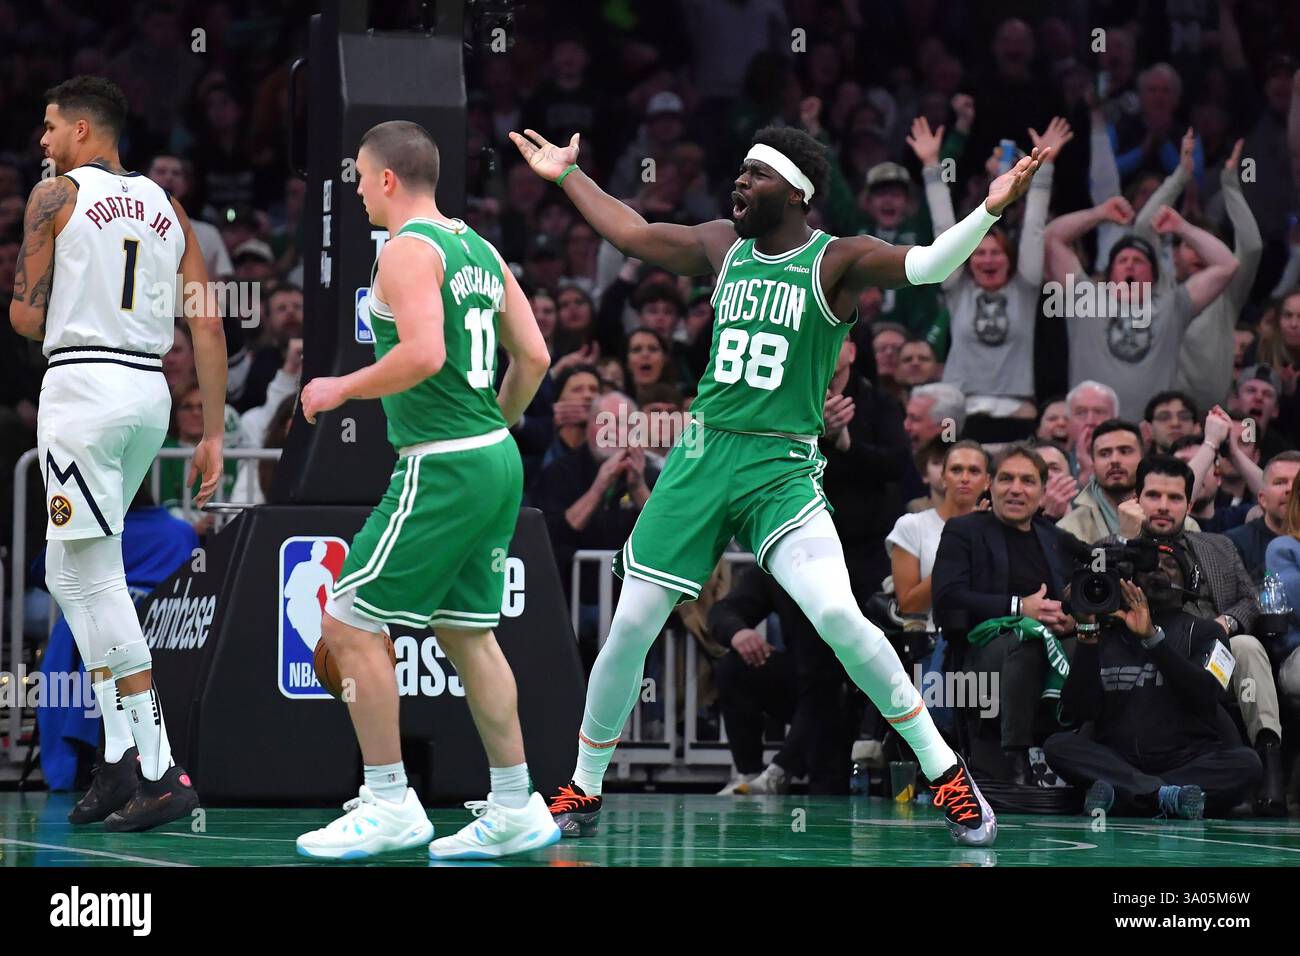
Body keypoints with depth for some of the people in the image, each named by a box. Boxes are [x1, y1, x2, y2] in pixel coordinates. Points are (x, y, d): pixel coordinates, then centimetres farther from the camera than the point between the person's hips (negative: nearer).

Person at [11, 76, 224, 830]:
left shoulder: (56, 196, -2)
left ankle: (162, 771, -14)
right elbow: (209, 324, 9)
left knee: (98, 579, -7)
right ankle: (120, 759, 12)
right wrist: (214, 436, 10)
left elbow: (27, 318, -1)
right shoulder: (166, 208, 15)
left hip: (85, 384, -7)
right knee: (70, 574, 18)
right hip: (151, 392, 7)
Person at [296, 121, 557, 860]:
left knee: (348, 624, -3)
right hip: (498, 461, 9)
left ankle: (390, 805, -3)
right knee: (467, 632, 15)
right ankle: (515, 811, 15)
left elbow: (423, 354, -25)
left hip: (442, 468, -9)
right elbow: (534, 358, 14)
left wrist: (341, 389, -12)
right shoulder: (480, 250, 14)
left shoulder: (408, 250, -12)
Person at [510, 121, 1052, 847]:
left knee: (837, 615, -23)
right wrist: (569, 176, 33)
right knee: (631, 626, 3)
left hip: (782, 467, -5)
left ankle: (946, 773, -11)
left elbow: (927, 265, -21)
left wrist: (990, 211, -36)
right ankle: (585, 791, 21)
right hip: (702, 457, 5)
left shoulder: (837, 262, -6)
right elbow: (632, 234, 26)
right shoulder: (723, 246, 10)